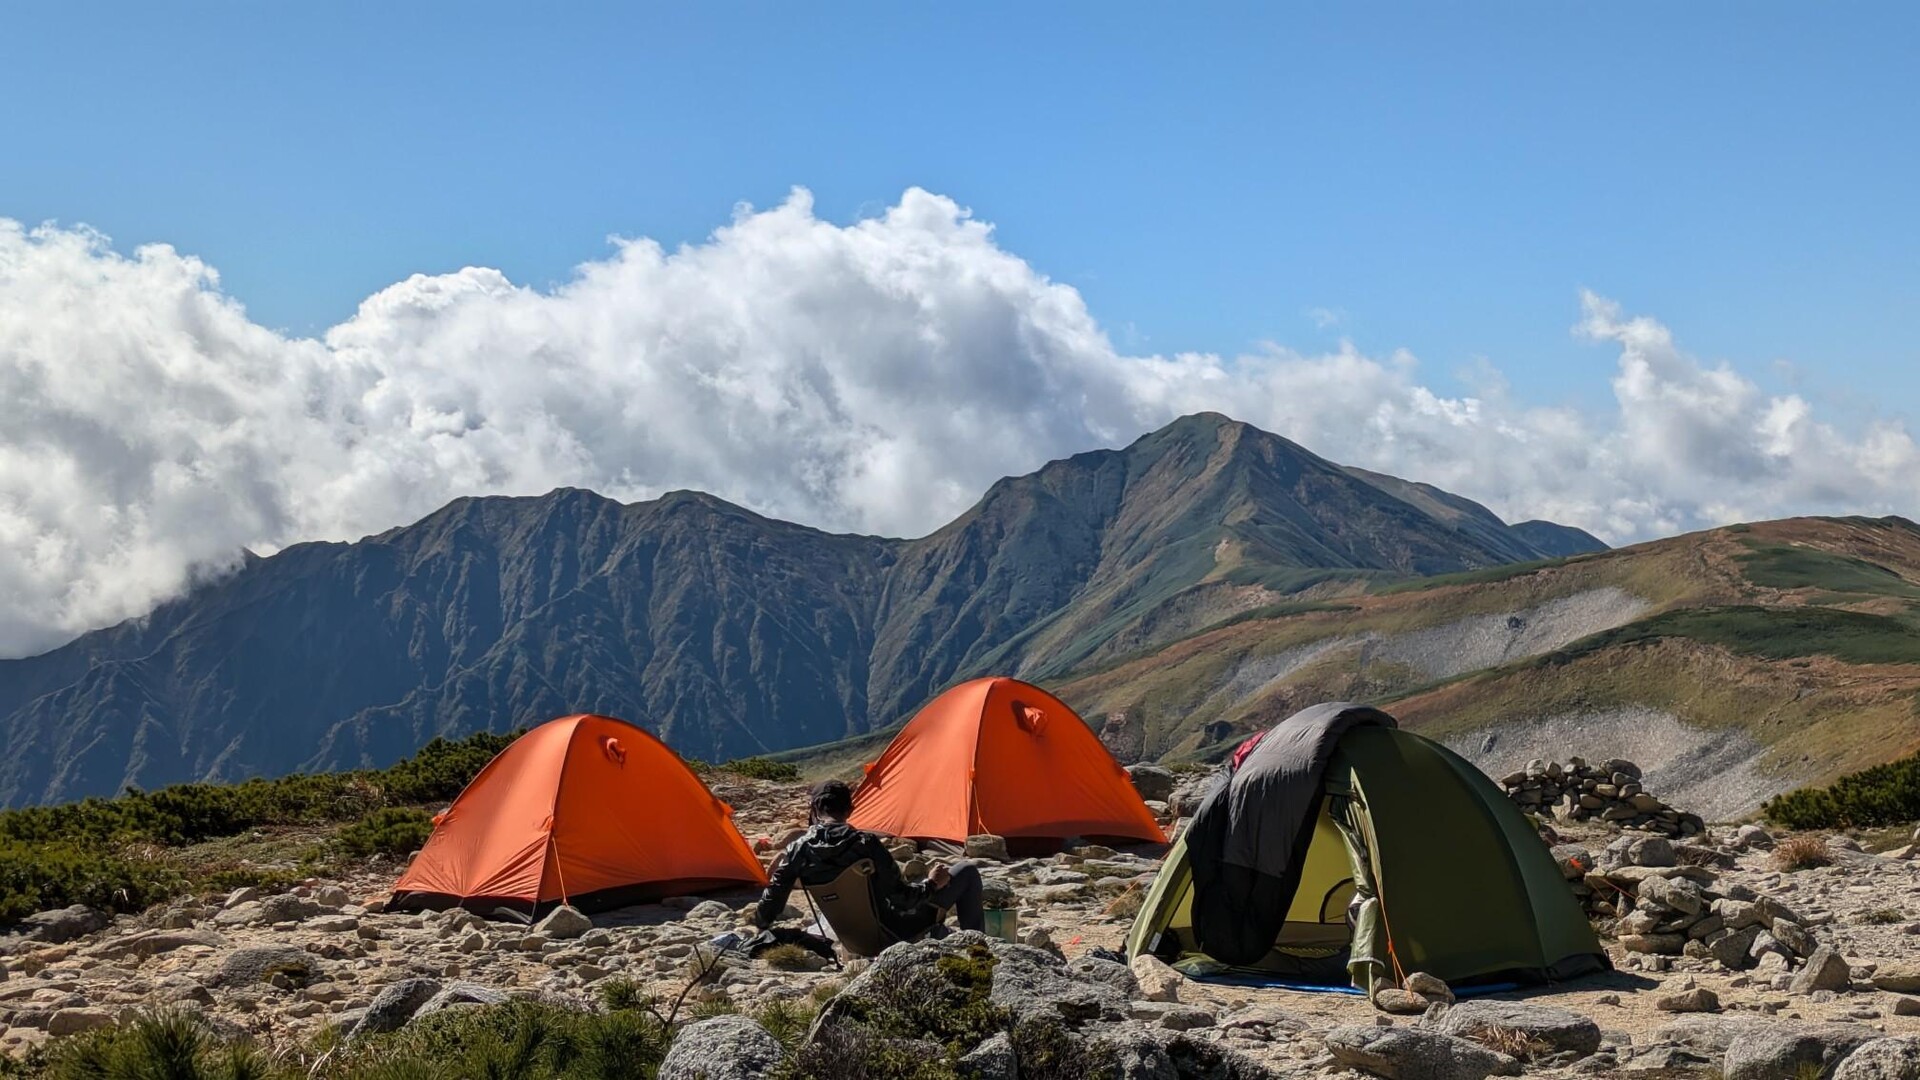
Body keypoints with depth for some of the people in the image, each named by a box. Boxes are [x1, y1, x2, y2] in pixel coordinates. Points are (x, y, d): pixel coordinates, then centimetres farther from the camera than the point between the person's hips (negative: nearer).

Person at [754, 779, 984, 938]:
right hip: (890, 933, -5)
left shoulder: (797, 850, -12)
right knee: (967, 872, 7)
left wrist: (760, 921, 14)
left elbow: (769, 908, -8)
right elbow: (900, 898, -21)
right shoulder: (866, 844, -24)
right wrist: (932, 884, -3)